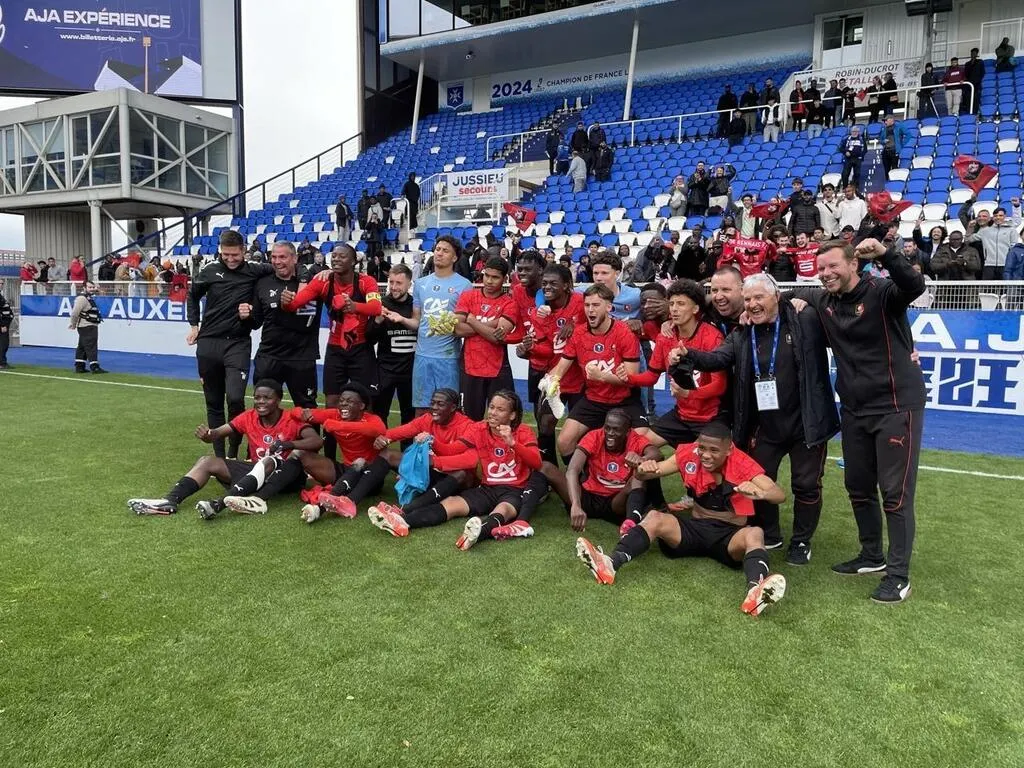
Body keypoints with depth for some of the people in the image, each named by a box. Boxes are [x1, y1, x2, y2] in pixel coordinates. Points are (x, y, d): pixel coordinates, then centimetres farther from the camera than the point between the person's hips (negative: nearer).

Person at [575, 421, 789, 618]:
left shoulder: (742, 464, -14)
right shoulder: (689, 454, -6)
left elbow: (780, 495, -22)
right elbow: (652, 472, -3)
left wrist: (760, 493, -46)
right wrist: (645, 470, -28)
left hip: (730, 536, -2)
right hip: (694, 528, 2)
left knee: (755, 534, -35)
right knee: (655, 517, -24)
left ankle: (756, 592, -64)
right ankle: (610, 564, -46)